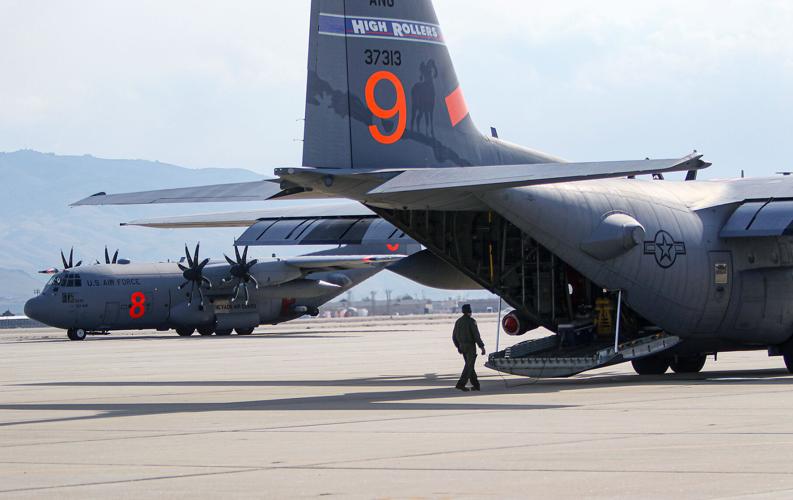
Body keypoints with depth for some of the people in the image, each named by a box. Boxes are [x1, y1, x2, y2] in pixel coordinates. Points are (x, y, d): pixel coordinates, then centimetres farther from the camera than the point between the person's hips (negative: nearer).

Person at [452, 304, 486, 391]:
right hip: (470, 347, -7)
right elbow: (476, 335, -19)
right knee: (469, 366, -5)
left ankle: (476, 385, 16)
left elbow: (454, 336, 11)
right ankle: (461, 384, -15)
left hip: (462, 347, 7)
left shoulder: (458, 322, 7)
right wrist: (482, 347, -15)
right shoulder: (471, 321, -15)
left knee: (470, 365, 15)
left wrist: (458, 347, 24)